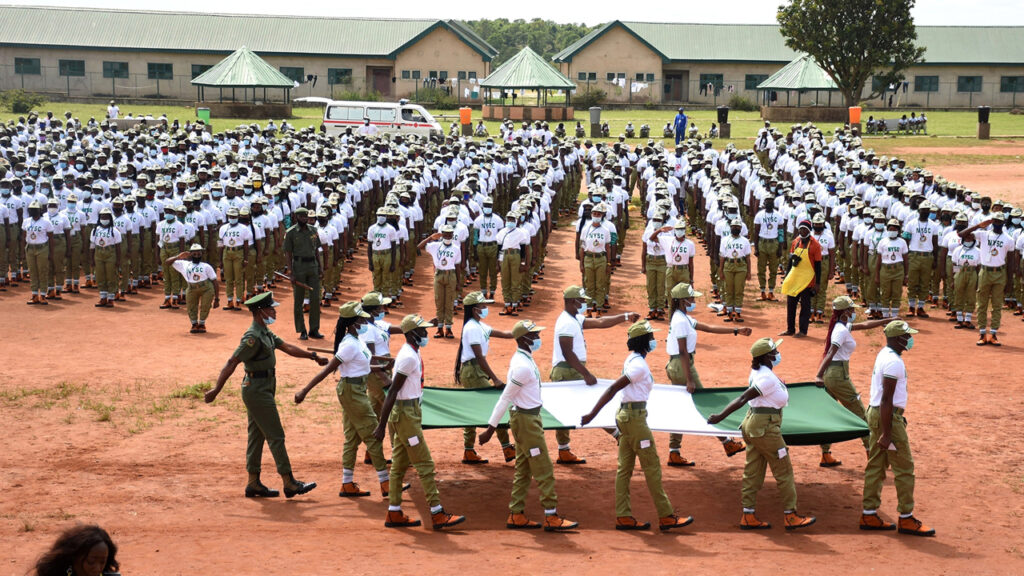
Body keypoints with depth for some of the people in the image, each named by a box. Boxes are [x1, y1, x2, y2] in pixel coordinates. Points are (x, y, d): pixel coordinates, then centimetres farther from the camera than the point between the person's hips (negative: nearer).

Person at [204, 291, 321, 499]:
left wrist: (313, 357, 22)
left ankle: (253, 483, 17)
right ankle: (289, 483, -2)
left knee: (257, 435, 12)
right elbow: (232, 362, -22)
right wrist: (217, 389, -25)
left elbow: (287, 347, 20)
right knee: (276, 436, -6)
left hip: (261, 390, 10)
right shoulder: (253, 337, -20)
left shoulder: (266, 333, 11)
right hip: (258, 390, -10)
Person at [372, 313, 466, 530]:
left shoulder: (411, 353, 11)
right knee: (425, 464, -6)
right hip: (406, 414, -10)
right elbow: (392, 392, -21)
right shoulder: (409, 357, -19)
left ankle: (394, 514, 18)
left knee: (399, 465, 13)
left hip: (405, 413, 10)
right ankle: (437, 515, -3)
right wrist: (381, 425, -21)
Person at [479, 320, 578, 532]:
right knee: (544, 470, -3)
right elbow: (506, 398, -22)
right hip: (526, 421, -10)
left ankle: (516, 516, 19)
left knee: (523, 470, 14)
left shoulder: (525, 359, 9)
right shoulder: (523, 366, -23)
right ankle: (552, 518, 2)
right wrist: (491, 428, -19)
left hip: (527, 418, 10)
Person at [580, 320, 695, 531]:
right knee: (652, 467, -3)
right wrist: (592, 415, -21)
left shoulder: (633, 360, 11)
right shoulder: (639, 365, -18)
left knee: (625, 468, 9)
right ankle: (666, 517, 3)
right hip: (635, 417, -10)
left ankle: (623, 517, 13)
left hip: (625, 416, 10)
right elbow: (612, 389, -20)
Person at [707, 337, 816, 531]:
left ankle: (748, 517, 15)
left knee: (753, 471, 12)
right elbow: (743, 399, -26)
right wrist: (721, 416, -28)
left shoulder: (757, 371, 5)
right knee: (784, 471, 3)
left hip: (753, 424, 10)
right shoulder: (768, 378, -22)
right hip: (766, 428, -10)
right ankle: (791, 516, 10)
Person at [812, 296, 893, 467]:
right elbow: (830, 354, -26)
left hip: (829, 375, 10)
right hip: (839, 375, -10)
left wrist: (888, 320, 30)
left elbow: (865, 325, 25)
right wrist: (819, 375, -35)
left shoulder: (843, 326, 13)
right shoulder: (842, 330, -15)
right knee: (859, 414, 0)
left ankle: (826, 456, 15)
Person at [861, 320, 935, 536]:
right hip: (888, 416, -10)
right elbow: (886, 399, -23)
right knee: (904, 468, -1)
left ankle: (869, 515, 16)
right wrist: (886, 434, -23)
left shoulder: (884, 355, 12)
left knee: (876, 465, 12)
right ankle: (906, 519, 5)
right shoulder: (894, 362, -20)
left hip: (875, 413, 10)